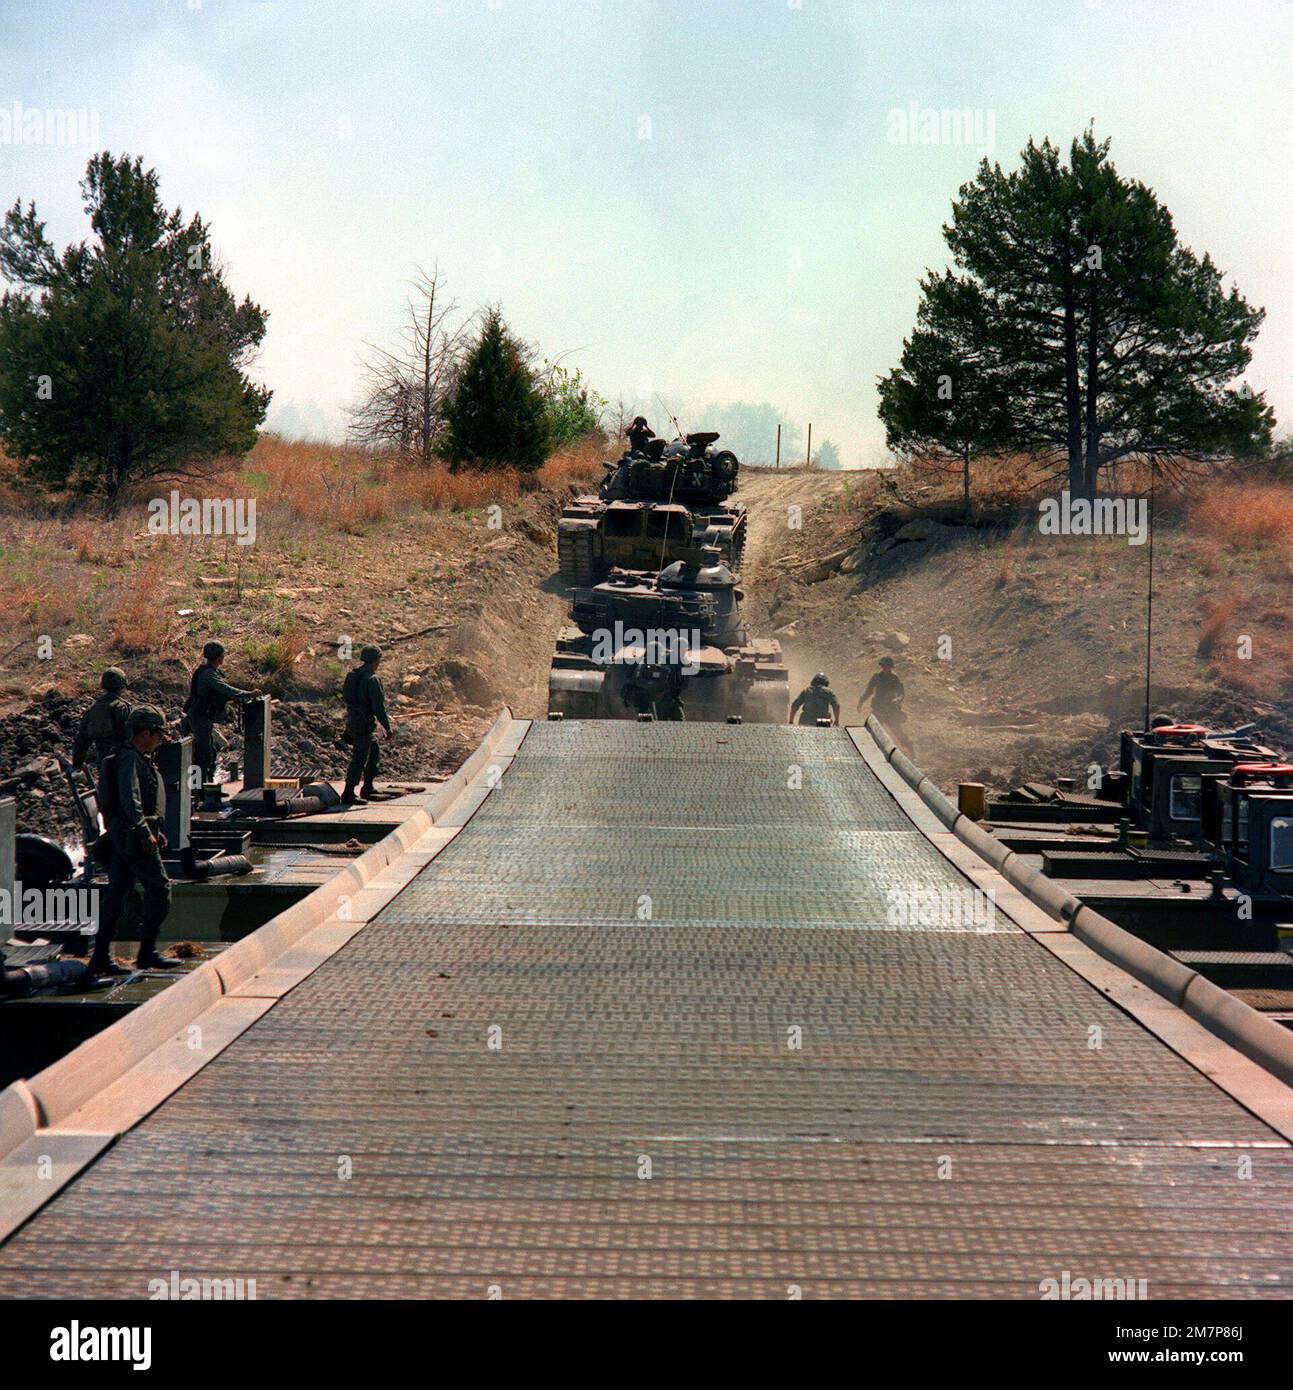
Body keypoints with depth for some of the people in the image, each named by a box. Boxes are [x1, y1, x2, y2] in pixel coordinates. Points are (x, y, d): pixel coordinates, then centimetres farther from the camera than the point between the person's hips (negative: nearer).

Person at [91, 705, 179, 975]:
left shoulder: (137, 759, 19)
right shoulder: (131, 759, -14)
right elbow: (130, 801, -24)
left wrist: (154, 829, 27)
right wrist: (146, 833, -26)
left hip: (121, 836, 10)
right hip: (134, 836, -10)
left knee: (116, 893, 9)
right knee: (159, 890, -4)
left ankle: (101, 957, 9)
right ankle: (147, 953, -1)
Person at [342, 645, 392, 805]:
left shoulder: (352, 675, 8)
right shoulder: (372, 679, -19)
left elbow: (346, 697, 18)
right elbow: (379, 706, -19)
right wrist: (387, 727, -11)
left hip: (352, 719, 9)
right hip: (365, 724, -9)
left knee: (374, 755, 22)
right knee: (359, 759, -5)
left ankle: (368, 788, 31)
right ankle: (348, 795, -5)